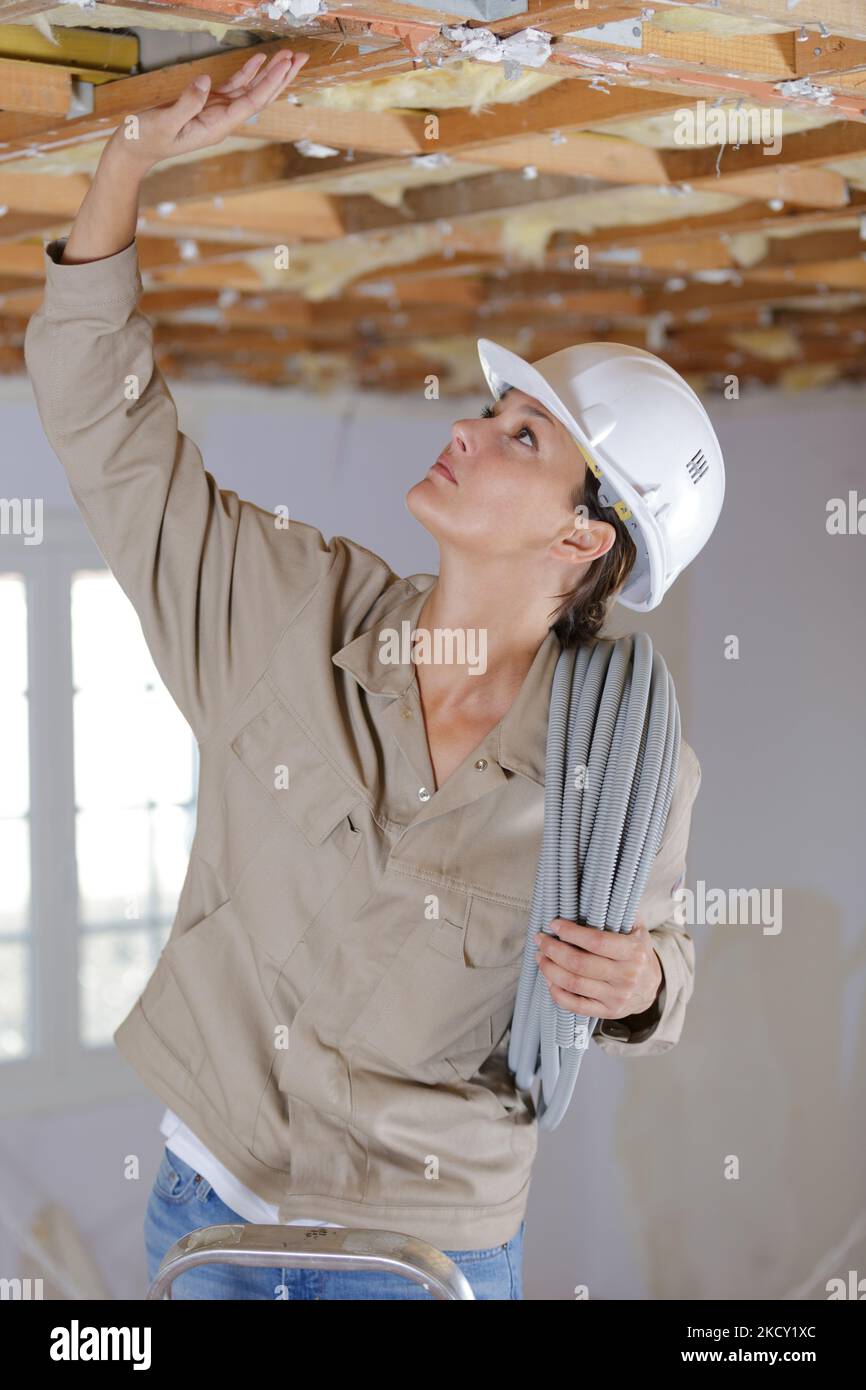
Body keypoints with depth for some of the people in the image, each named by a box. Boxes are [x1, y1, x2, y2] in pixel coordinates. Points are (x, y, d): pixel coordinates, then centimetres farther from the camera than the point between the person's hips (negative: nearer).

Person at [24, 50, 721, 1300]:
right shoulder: (294, 608, -11)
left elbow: (655, 951, 2)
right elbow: (101, 410, -6)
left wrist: (637, 986, -22)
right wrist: (137, 152, -14)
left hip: (430, 1244, -2)